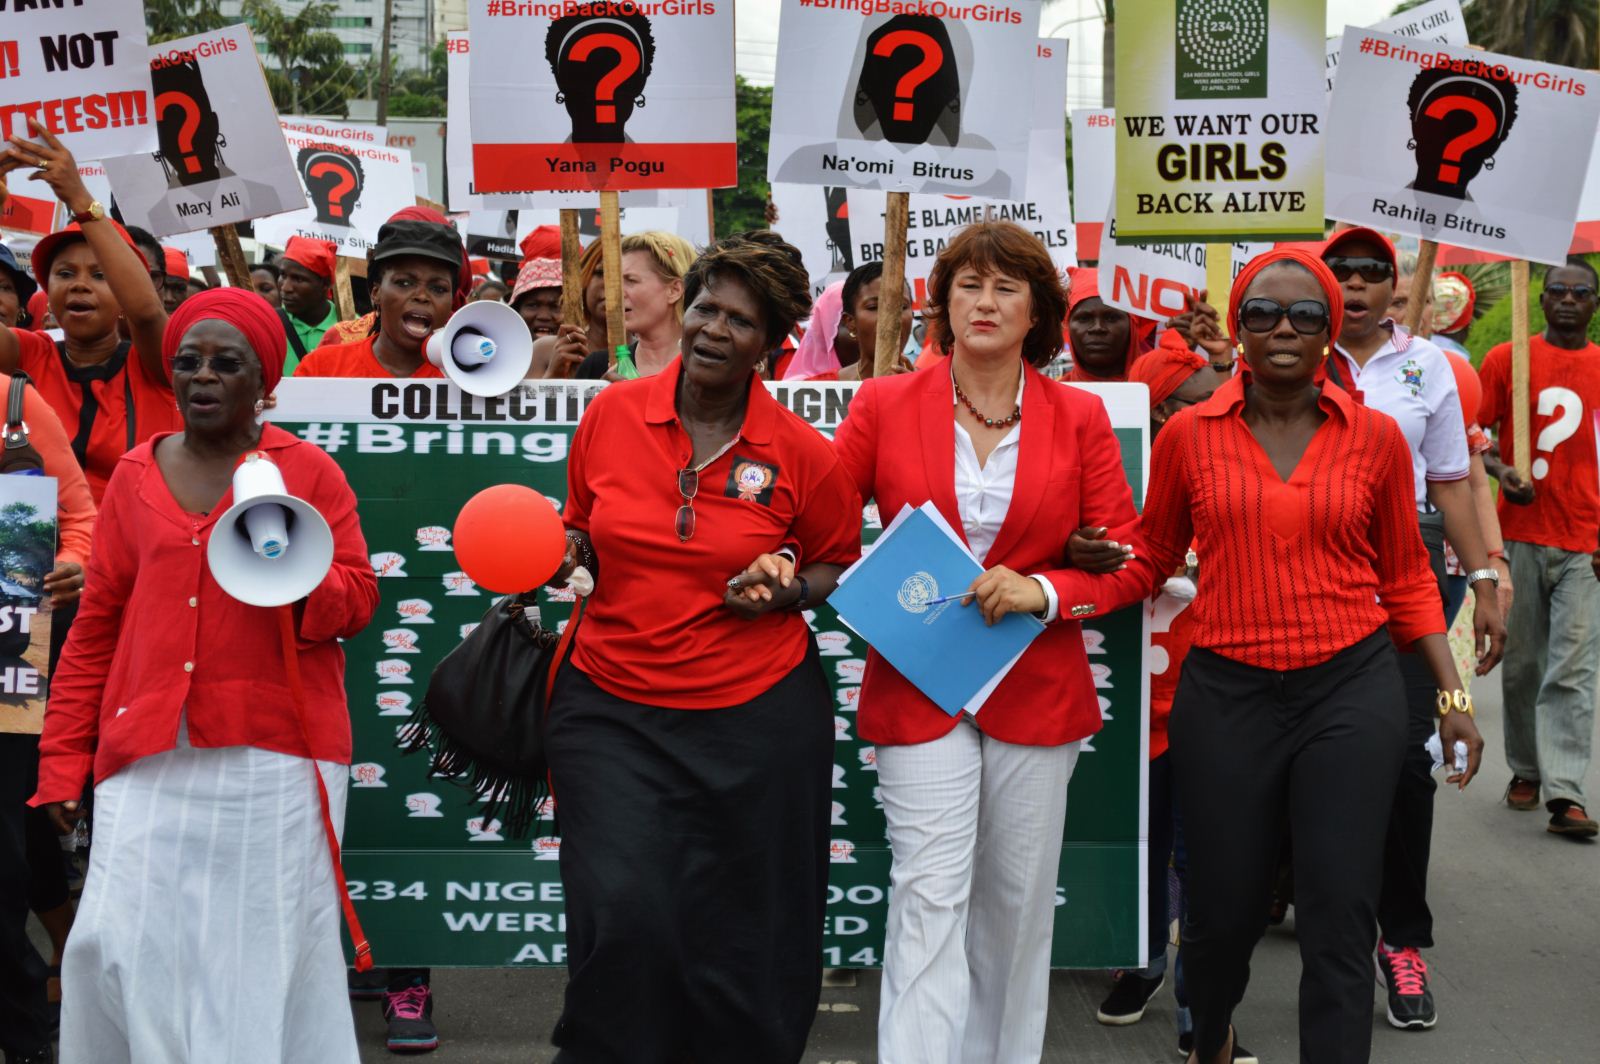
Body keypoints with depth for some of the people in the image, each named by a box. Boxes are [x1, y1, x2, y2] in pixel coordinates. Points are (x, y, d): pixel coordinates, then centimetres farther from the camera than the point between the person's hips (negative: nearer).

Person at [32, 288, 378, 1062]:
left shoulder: (309, 470, 5)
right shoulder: (135, 476, 12)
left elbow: (360, 596, 3)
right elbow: (94, 628, 13)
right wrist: (62, 760, 8)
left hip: (274, 753, -2)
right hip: (151, 755, 2)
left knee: (262, 950, 0)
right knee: (123, 946, -5)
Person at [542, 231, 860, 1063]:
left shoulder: (800, 454, -5)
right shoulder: (610, 414, -1)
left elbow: (842, 566, 10)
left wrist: (787, 588, -10)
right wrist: (564, 552, -6)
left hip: (757, 714, -1)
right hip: (611, 707, 1)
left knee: (744, 943, 7)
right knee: (623, 920, -8)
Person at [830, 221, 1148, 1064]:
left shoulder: (1079, 418, 3)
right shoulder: (883, 405, 1)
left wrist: (1044, 592, -15)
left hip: (1037, 691, 2)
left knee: (1018, 901, 12)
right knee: (930, 899, -7)